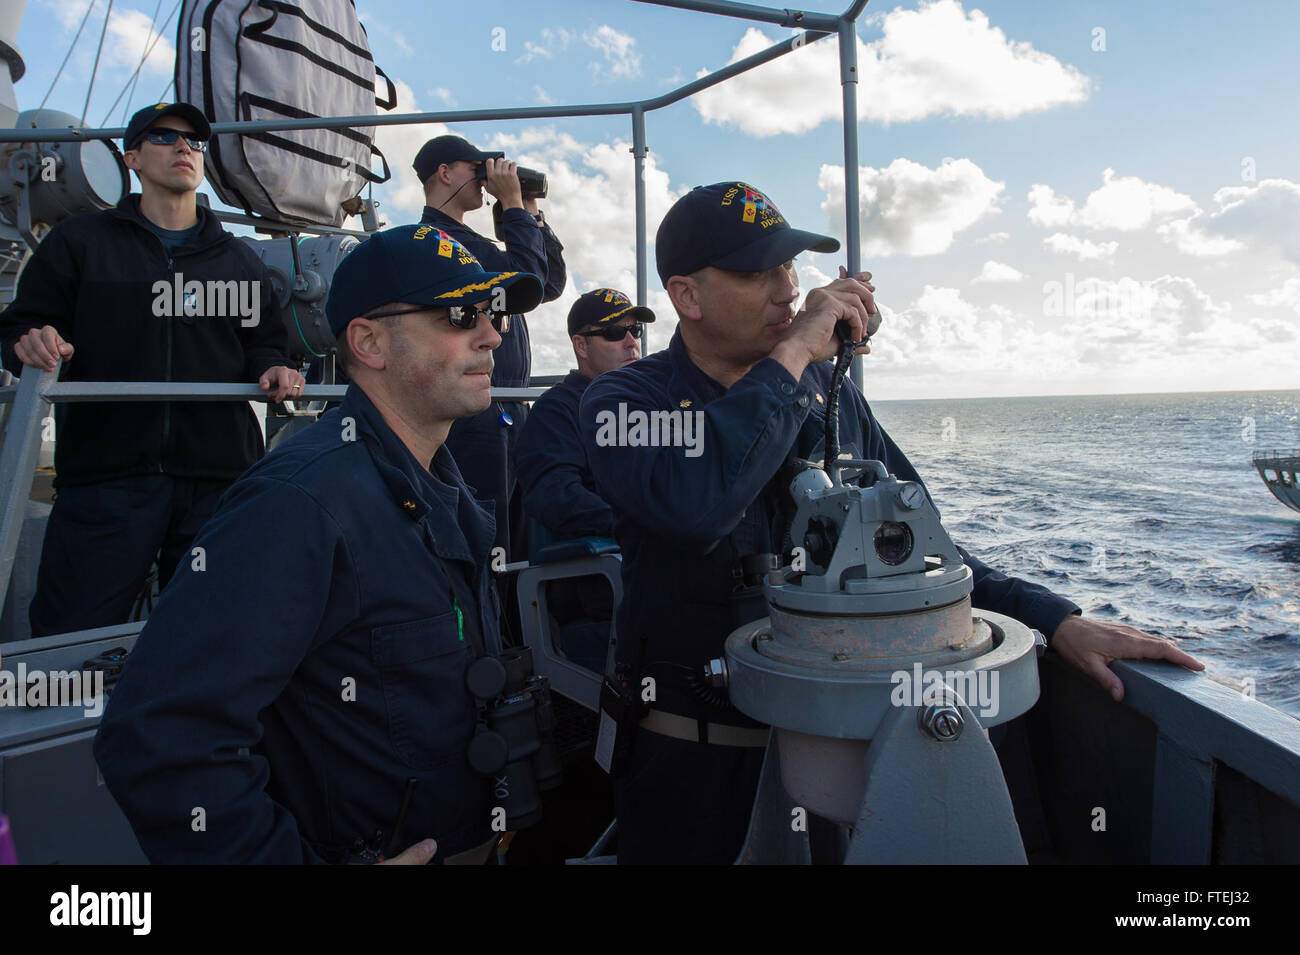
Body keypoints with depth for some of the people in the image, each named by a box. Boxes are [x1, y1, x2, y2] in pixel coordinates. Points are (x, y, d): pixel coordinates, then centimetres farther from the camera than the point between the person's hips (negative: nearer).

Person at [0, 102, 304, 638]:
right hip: (105, 475, -2)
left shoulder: (238, 260, 19)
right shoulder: (79, 241, 12)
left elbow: (261, 341, 19)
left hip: (218, 475, 2)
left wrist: (271, 368, -4)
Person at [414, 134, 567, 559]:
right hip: (476, 416, -10)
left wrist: (531, 212, 19)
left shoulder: (468, 241, 25)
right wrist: (513, 203, -4)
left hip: (507, 412, 10)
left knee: (515, 542, 11)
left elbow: (551, 284, 24)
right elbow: (527, 278, -16)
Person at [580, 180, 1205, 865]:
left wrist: (1056, 619, -3)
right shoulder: (623, 400, -11)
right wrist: (793, 352, -25)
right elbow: (692, 505, -34)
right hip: (696, 757, -4)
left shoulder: (830, 392, 4)